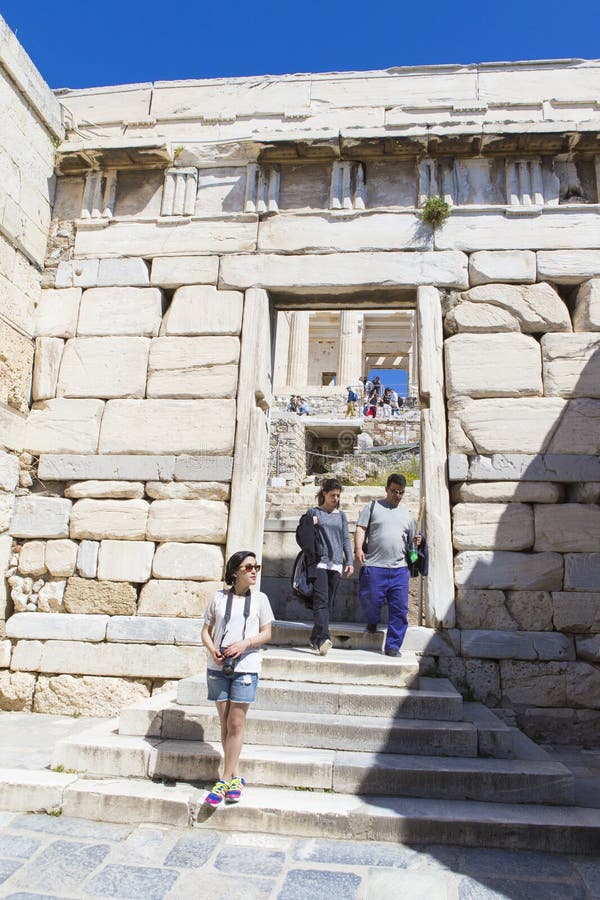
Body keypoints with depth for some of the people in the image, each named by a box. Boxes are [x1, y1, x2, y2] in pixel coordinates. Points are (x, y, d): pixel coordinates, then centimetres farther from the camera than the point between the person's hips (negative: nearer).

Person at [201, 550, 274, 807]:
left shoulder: (260, 599, 2)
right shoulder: (219, 598, 3)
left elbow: (266, 633, 3)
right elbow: (206, 631, 6)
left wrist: (245, 643, -14)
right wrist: (212, 650, -13)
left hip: (245, 668, -1)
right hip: (218, 667, 1)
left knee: (236, 724, -2)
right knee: (225, 723, 9)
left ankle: (224, 780, 8)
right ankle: (235, 778, 22)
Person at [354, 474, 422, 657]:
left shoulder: (406, 515, 21)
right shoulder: (372, 507, 9)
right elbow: (361, 529, 1)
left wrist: (416, 542, 4)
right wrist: (358, 548, -15)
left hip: (400, 568, 3)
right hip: (374, 566, -3)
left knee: (400, 609, 0)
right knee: (371, 600, -5)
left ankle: (393, 646, 10)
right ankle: (372, 621, 30)